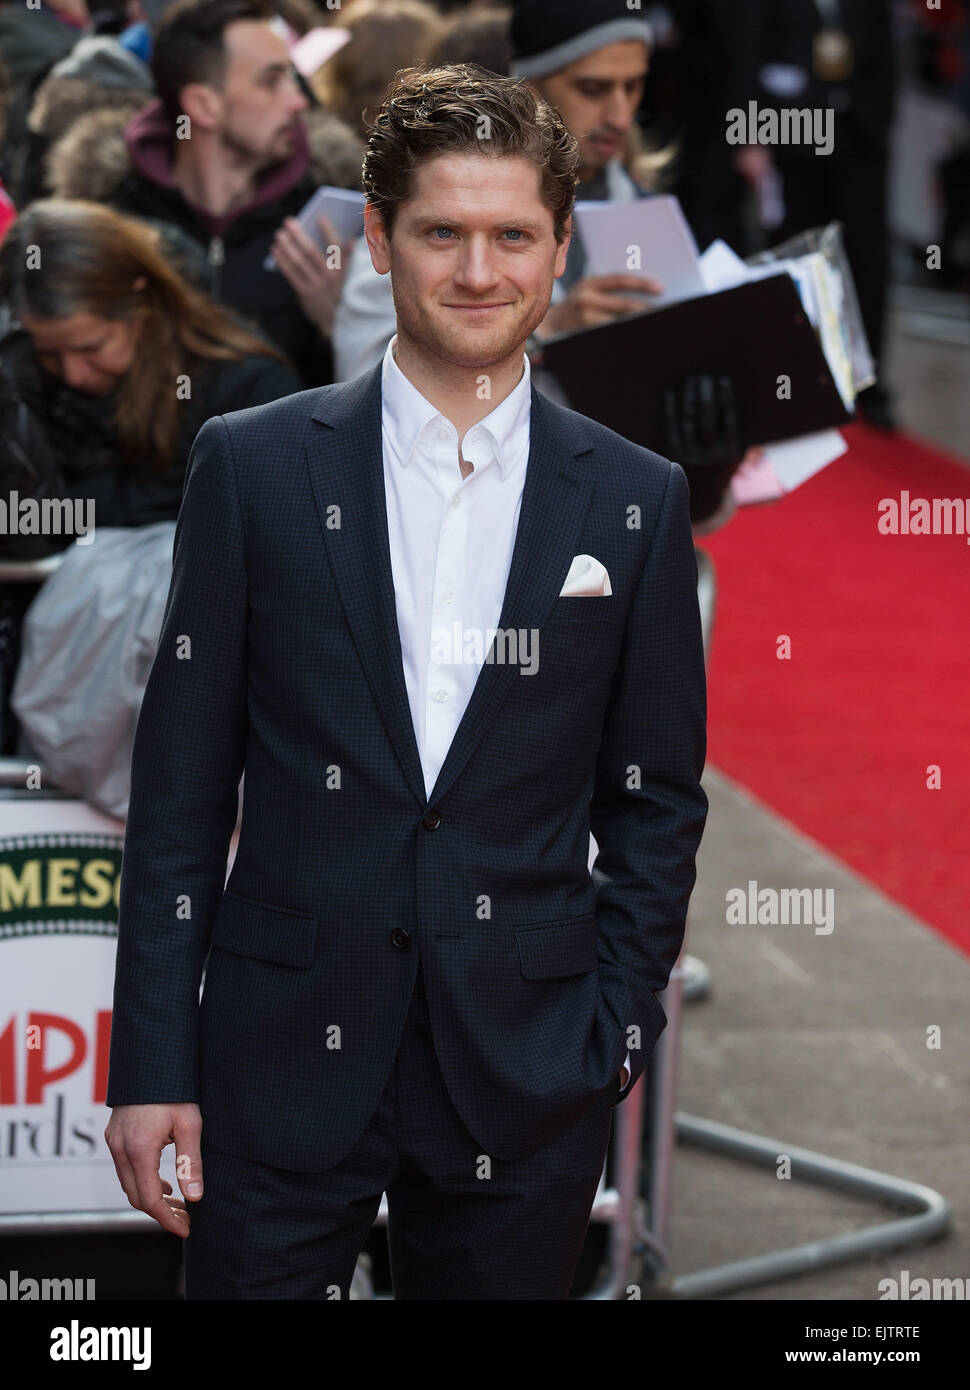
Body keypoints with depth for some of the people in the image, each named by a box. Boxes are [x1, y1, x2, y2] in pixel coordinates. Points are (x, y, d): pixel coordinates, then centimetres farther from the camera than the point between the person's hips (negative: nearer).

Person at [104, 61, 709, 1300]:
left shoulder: (634, 502, 4)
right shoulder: (254, 467, 1)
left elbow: (657, 800, 10)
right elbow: (180, 785, 1)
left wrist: (618, 1035, 1)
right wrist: (151, 1064, -2)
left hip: (525, 1073, 1)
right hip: (284, 1059, -1)